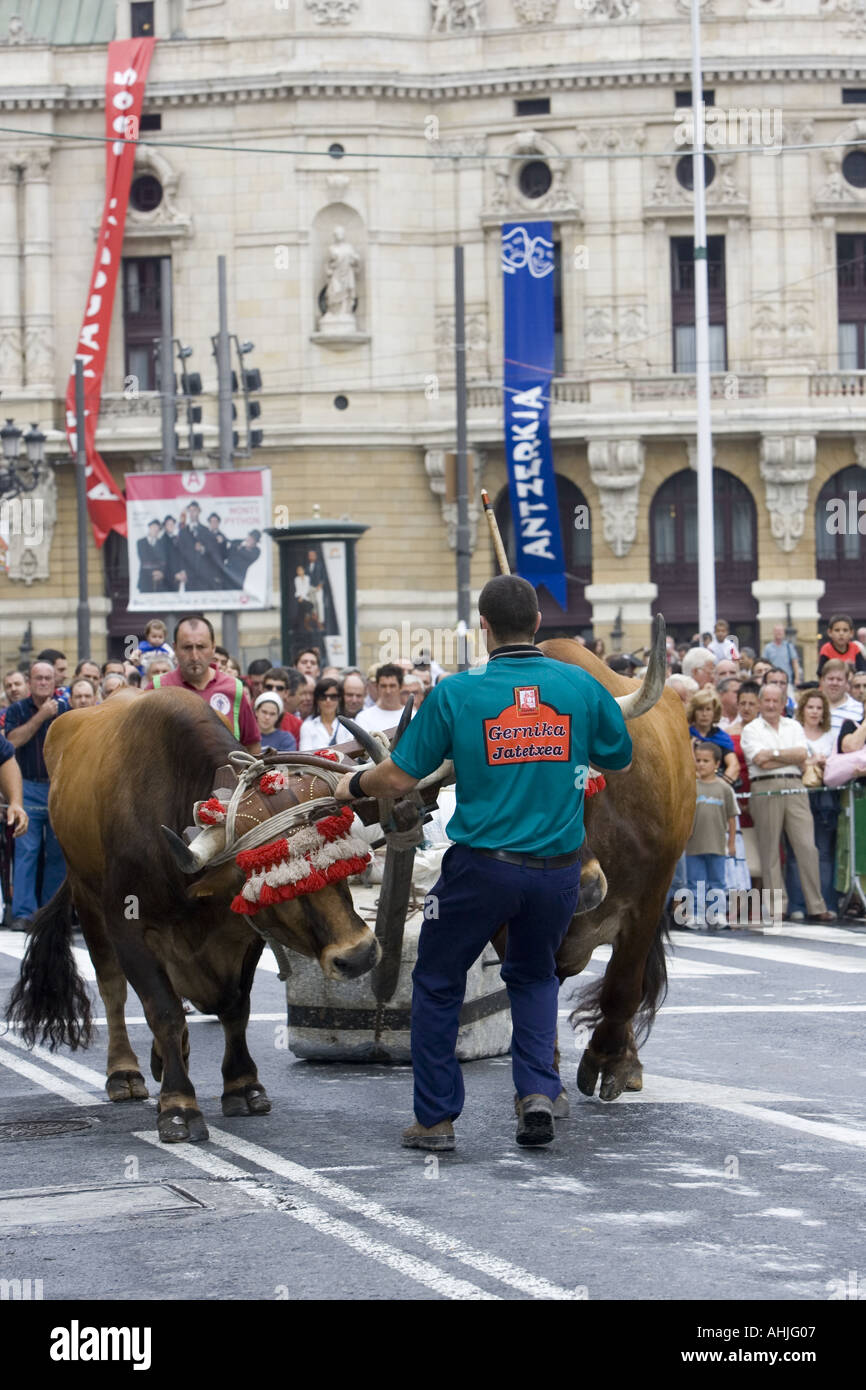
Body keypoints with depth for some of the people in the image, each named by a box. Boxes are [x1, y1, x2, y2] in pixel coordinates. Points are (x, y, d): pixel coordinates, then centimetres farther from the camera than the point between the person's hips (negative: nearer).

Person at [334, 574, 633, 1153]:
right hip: (558, 867, 3)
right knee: (534, 974, 27)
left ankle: (436, 1119, 18)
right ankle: (538, 1091, 8)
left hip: (482, 866, -3)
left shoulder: (456, 692, -8)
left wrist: (353, 786, 16)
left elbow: (398, 779, -5)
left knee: (438, 982, 17)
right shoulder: (580, 686, -1)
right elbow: (621, 761, 13)